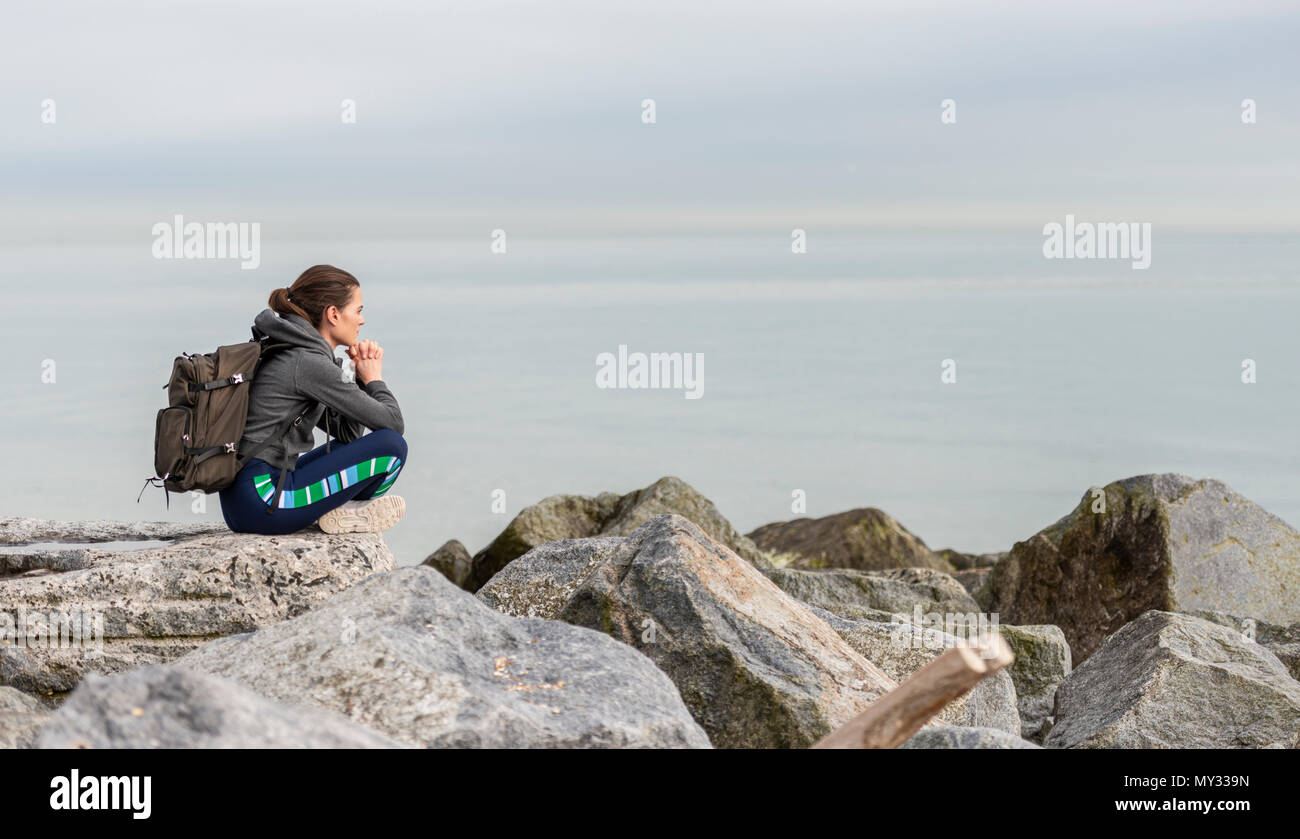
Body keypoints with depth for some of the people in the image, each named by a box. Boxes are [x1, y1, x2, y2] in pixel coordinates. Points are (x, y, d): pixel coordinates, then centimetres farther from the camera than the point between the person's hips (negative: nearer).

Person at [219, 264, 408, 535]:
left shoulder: (288, 353, 17)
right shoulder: (309, 362, -12)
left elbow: (347, 432, 22)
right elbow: (393, 423, -9)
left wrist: (362, 378, 9)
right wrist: (373, 378, 9)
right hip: (263, 498, -10)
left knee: (350, 448, 29)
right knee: (391, 445, -12)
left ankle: (337, 507, 5)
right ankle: (345, 513, 5)